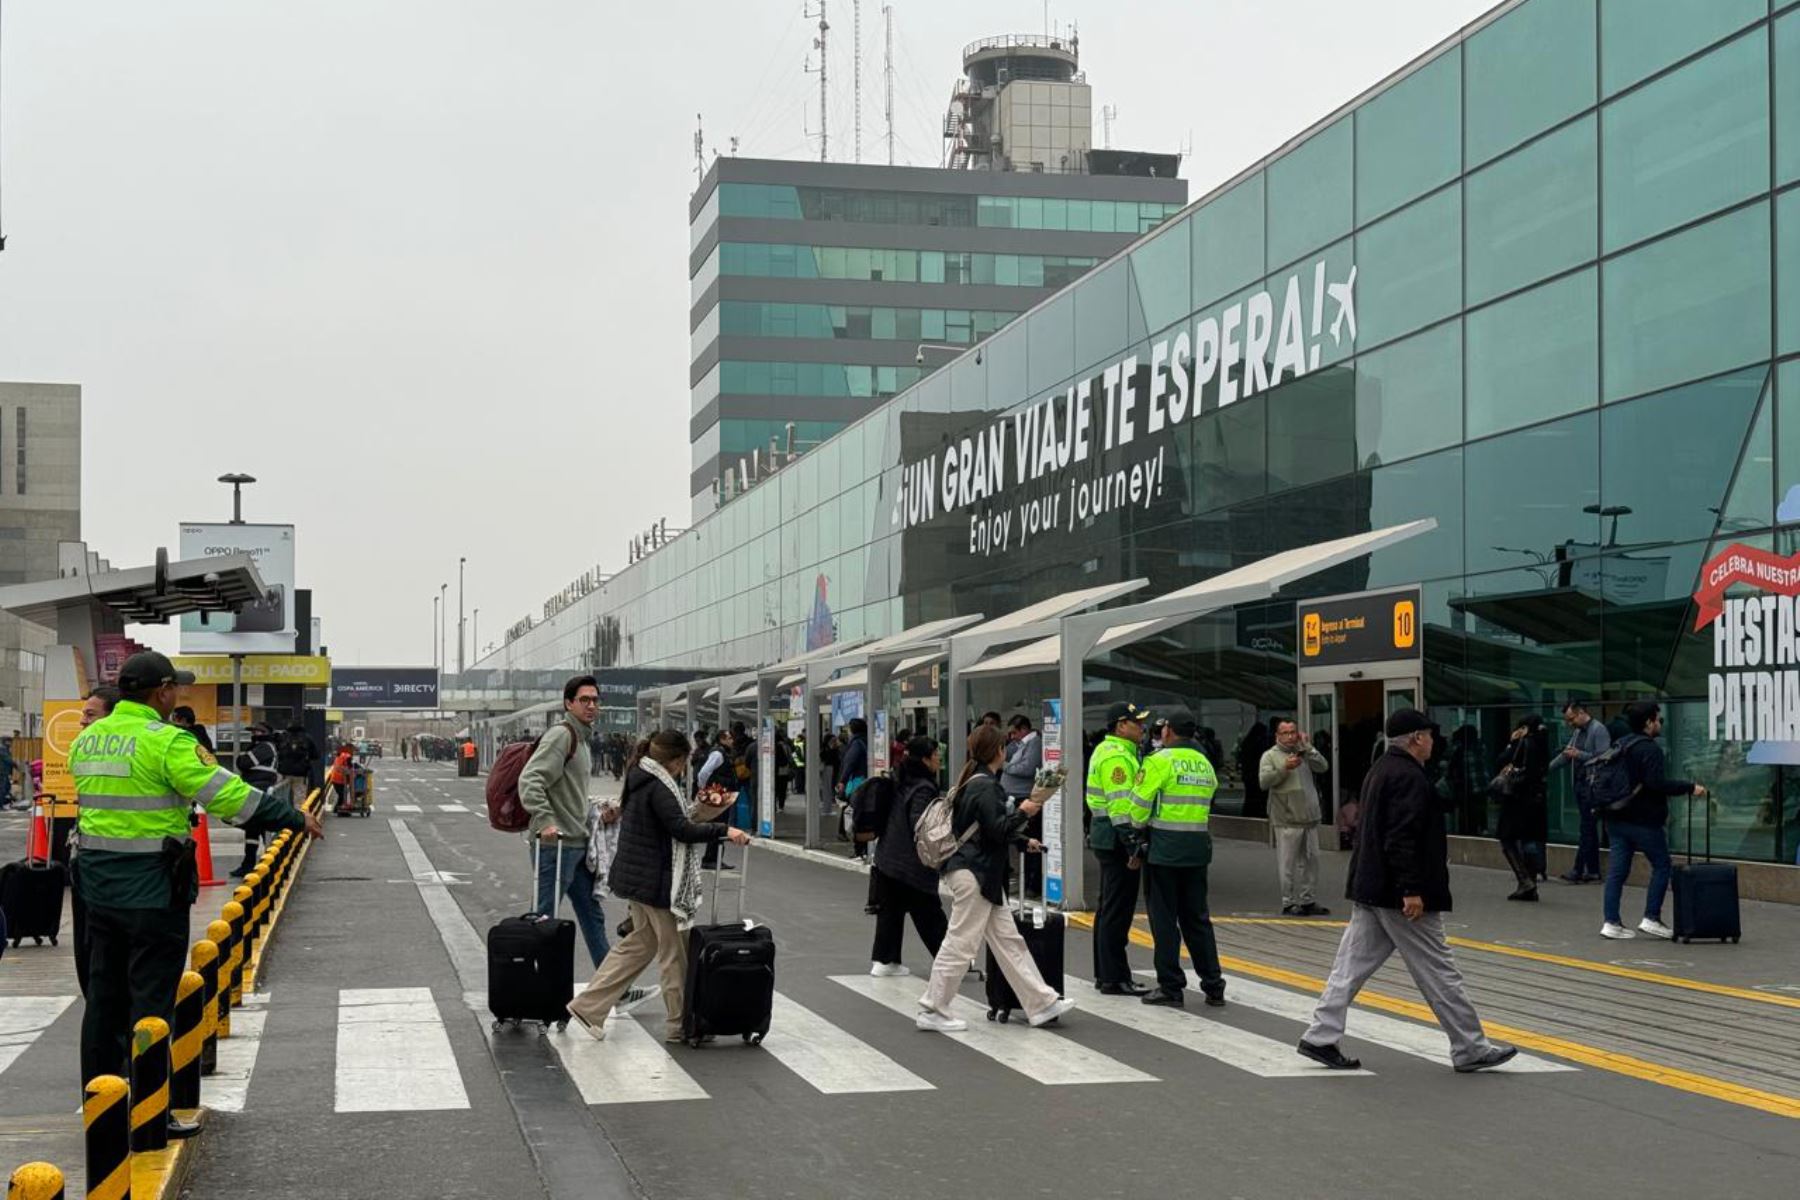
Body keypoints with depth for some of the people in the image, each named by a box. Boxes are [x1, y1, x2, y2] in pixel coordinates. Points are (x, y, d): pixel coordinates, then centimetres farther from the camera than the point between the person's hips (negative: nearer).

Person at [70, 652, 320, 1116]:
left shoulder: (86, 740, 9)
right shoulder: (166, 741, -16)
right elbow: (228, 795, -18)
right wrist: (295, 817, -10)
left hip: (98, 885, 8)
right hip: (152, 888, -8)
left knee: (104, 994, 16)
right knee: (151, 1000, -1)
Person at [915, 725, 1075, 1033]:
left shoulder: (975, 782, 14)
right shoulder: (985, 786, -17)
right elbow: (997, 830, -22)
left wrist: (1024, 842, 30)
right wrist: (1023, 812, -8)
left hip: (983, 875, 10)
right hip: (973, 875, -10)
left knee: (1008, 940, 11)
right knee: (960, 944, -4)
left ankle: (1041, 1003, 15)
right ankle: (932, 1011, 3)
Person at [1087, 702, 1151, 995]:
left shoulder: (1109, 751, 18)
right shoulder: (1116, 756, -16)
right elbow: (1121, 805, -22)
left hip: (1106, 838, 11)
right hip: (1116, 838, -11)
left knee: (1109, 906, 16)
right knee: (1118, 908, -7)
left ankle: (1104, 973, 24)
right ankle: (1114, 978, -5)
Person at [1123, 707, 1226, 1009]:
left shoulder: (1160, 761, -9)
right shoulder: (1205, 763, 12)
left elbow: (1139, 803, -11)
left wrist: (1137, 832, 8)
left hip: (1165, 848, -6)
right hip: (1198, 847, 6)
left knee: (1164, 918, 2)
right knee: (1197, 917, 13)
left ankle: (1170, 987, 4)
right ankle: (1213, 986, 13)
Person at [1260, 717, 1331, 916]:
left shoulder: (1304, 753, 14)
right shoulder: (1270, 756, 0)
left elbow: (1323, 767, -1)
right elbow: (1264, 782, -12)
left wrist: (1307, 747, -6)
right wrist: (1284, 768, -20)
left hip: (1309, 818, 5)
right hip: (1286, 820, -5)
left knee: (1311, 860, 9)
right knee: (1288, 864, -3)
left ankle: (1308, 900, 18)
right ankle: (1289, 903, 3)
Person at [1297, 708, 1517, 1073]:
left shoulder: (1379, 770, 15)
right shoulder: (1409, 777, -17)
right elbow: (1402, 838, -24)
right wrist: (1411, 889, -24)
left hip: (1368, 890, 10)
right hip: (1397, 894, -10)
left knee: (1352, 964, 9)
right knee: (1437, 970, -1)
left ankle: (1321, 1037, 6)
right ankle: (1470, 1049, 7)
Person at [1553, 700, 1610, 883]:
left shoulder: (1599, 730, -10)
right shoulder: (1578, 732, 17)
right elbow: (1565, 755, 23)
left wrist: (1579, 755, -17)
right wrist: (1547, 769, 16)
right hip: (1580, 785, 9)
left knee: (1587, 829, -6)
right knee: (1589, 828, 11)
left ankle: (1578, 870, -6)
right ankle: (1593, 870, 14)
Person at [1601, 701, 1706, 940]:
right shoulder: (1650, 749, -14)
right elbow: (1657, 783, -23)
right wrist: (1690, 788, -18)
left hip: (1616, 819, 8)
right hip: (1644, 820, -8)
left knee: (1617, 871, 5)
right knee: (1661, 866, 6)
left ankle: (1611, 922, 2)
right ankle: (1651, 918, 2)